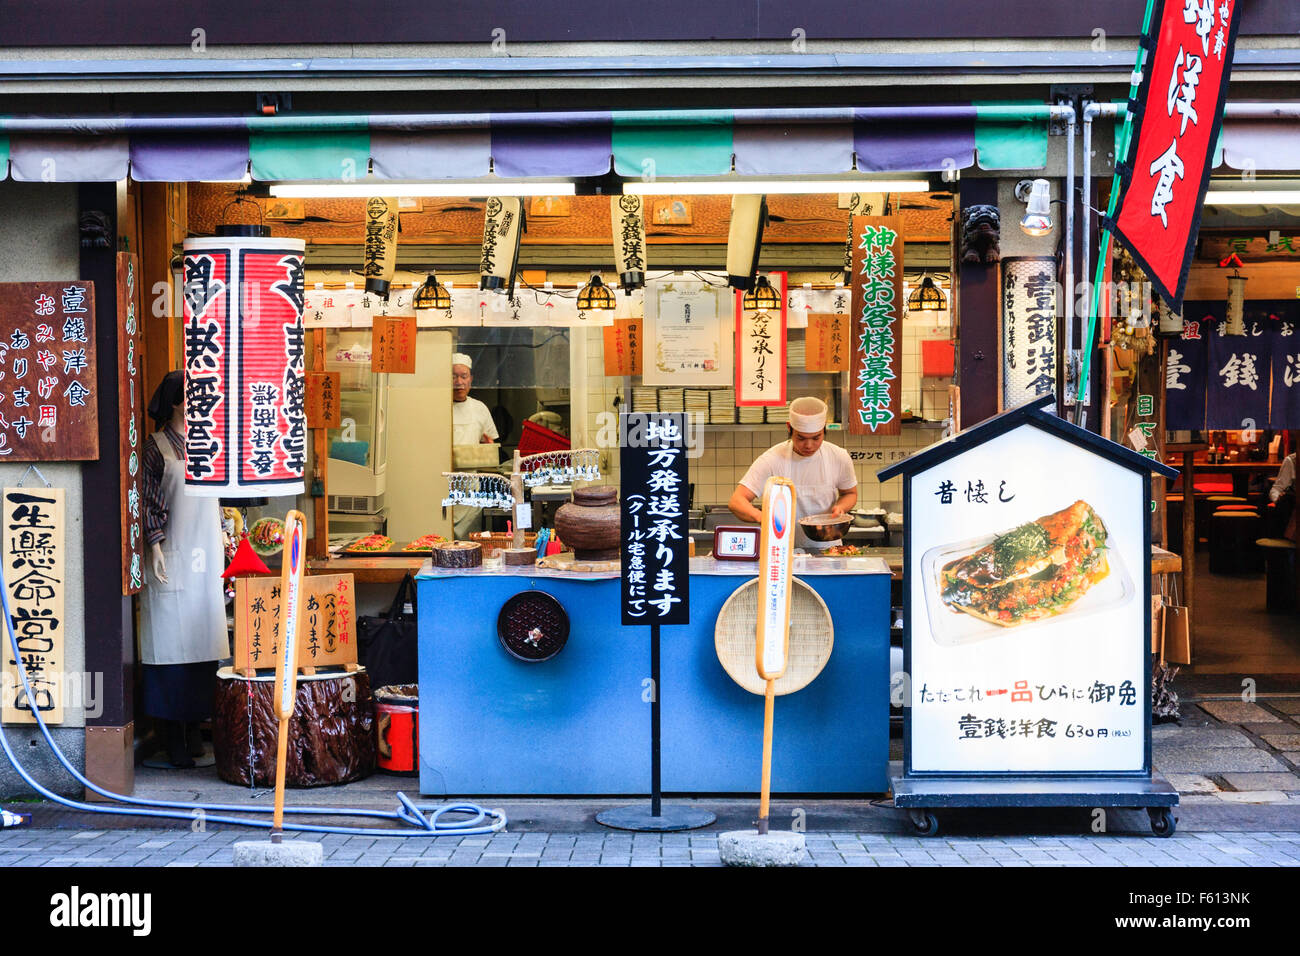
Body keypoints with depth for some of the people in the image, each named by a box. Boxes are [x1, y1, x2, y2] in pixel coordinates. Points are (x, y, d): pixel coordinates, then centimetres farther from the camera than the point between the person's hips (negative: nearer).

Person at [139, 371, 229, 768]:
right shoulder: (156, 446, -3)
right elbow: (149, 500, -6)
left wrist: (222, 547, 17)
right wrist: (155, 546, -13)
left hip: (206, 557, 6)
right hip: (173, 558, -6)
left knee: (204, 639, 5)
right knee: (171, 639, -5)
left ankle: (195, 729, 11)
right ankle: (172, 735, -2)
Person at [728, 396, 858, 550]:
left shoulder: (839, 458, -2)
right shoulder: (771, 460, -13)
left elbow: (850, 493, 17)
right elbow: (736, 502, -18)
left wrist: (840, 507, -7)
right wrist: (761, 517, -39)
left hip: (827, 548, 2)